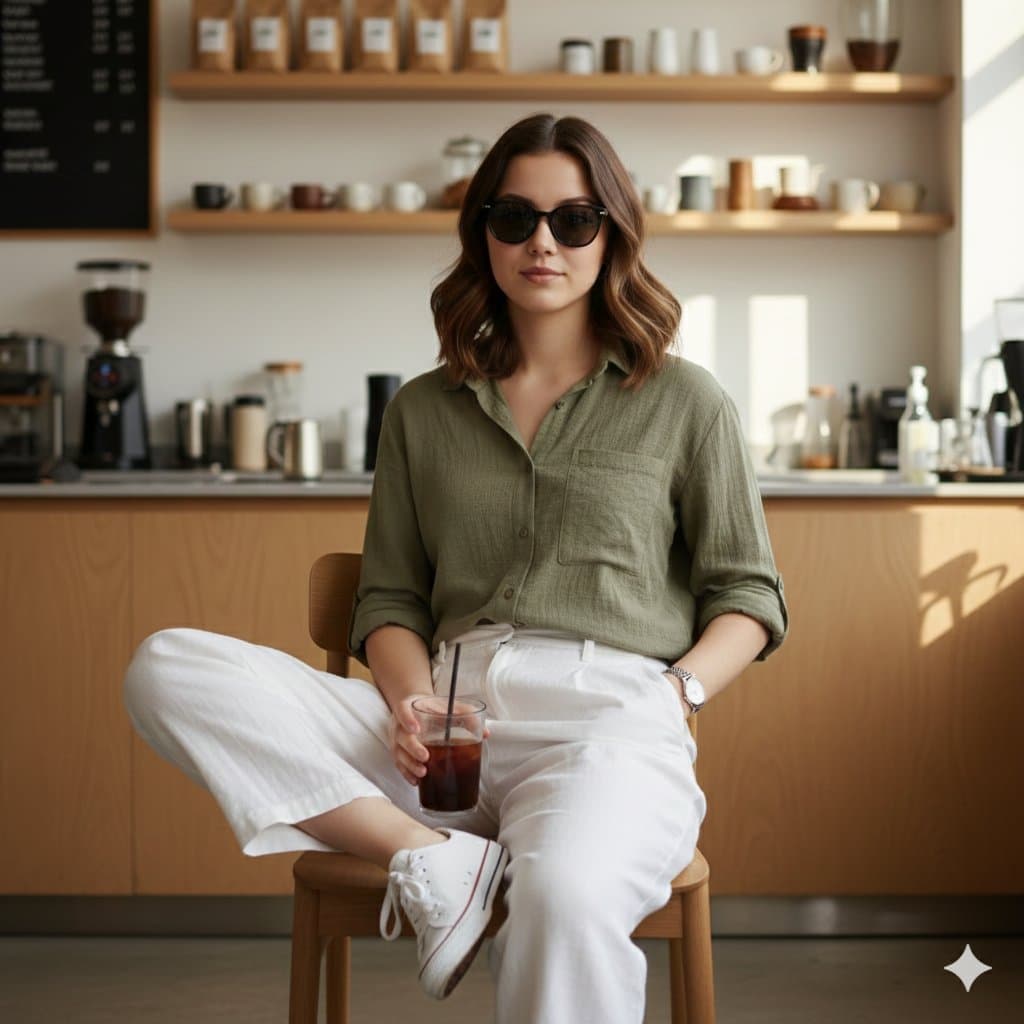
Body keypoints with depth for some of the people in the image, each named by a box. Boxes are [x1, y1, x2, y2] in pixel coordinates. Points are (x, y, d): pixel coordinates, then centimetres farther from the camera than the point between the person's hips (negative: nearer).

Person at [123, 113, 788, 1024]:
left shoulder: (683, 401, 11)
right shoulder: (424, 410, 19)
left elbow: (749, 594, 13)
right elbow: (390, 597, 16)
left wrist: (678, 692, -7)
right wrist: (412, 703, -6)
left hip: (607, 715, -4)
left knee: (568, 897, -42)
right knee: (169, 669, -19)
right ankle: (433, 856, -21)